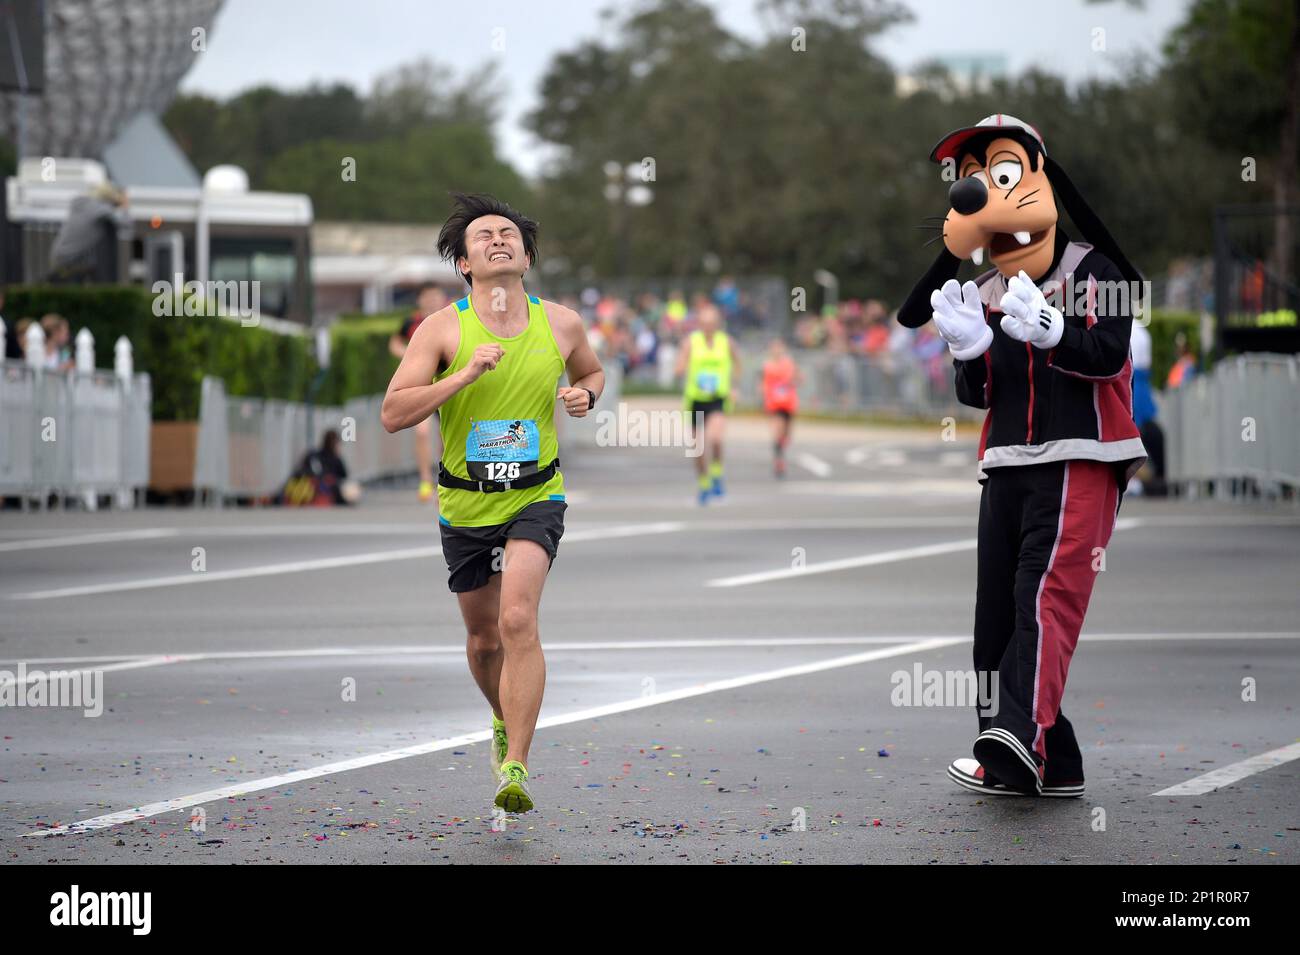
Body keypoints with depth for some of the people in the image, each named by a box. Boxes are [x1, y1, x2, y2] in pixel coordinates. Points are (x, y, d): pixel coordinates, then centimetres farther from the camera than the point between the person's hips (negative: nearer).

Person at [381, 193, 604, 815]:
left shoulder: (561, 324, -2)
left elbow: (591, 371, 20)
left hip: (536, 499, -1)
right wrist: (465, 374, -25)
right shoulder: (442, 330, -9)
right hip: (465, 505, 1)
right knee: (483, 639, 13)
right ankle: (506, 722, 45)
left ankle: (514, 766, -22)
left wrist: (585, 395, -4)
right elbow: (392, 415, -15)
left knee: (518, 621, -21)